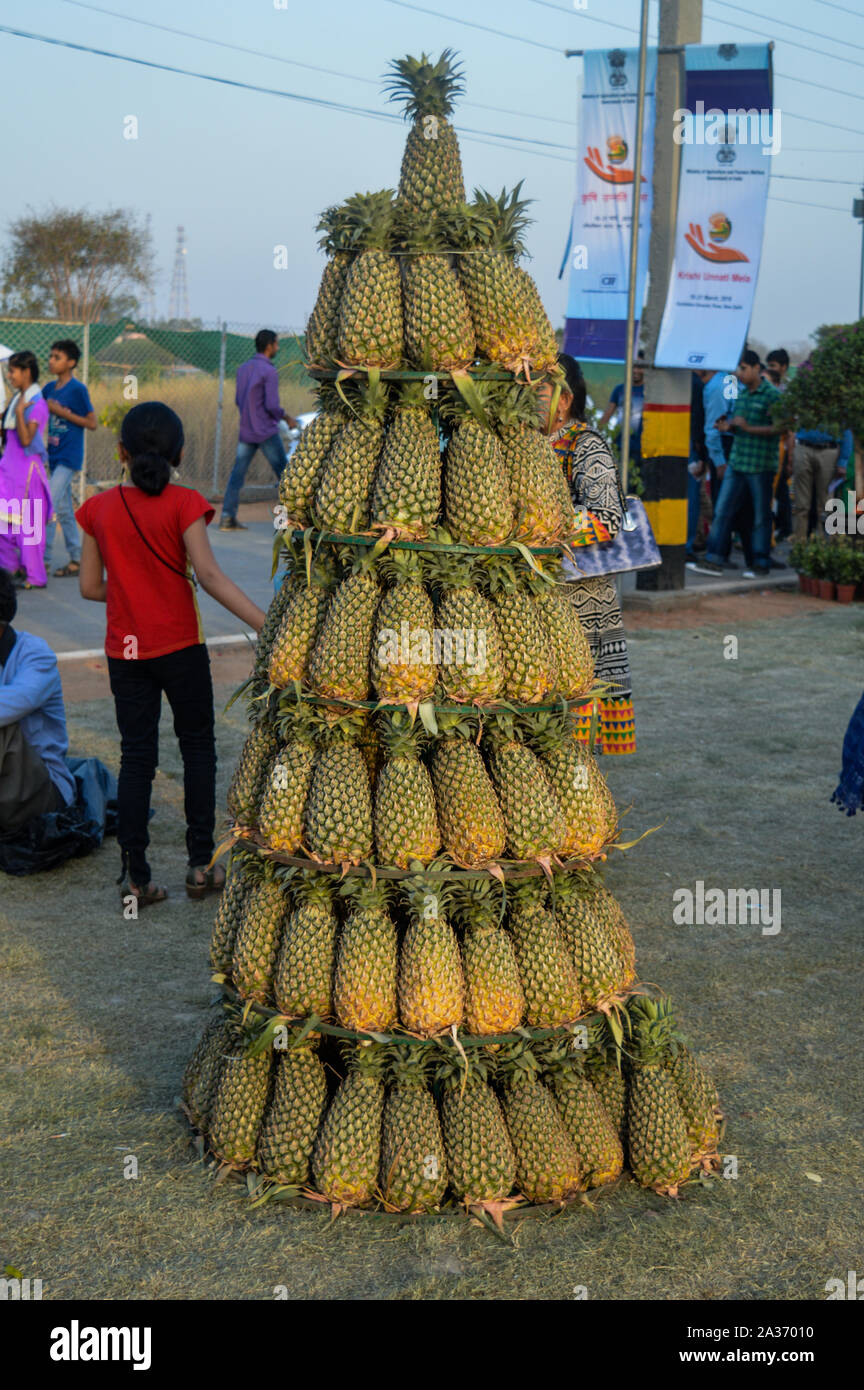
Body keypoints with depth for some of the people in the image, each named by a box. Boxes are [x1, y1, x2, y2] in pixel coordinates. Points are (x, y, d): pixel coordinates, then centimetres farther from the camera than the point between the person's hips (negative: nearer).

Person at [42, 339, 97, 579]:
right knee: (64, 509, 11)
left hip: (69, 457, -8)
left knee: (50, 504, -13)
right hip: (54, 456, 8)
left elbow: (92, 422, -12)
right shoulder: (49, 389, 9)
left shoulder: (78, 389, -11)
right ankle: (77, 559, 18)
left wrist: (62, 412, -17)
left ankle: (43, 559, -10)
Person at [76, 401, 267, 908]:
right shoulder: (183, 504, -11)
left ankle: (136, 876, 7)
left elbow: (91, 587, 3)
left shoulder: (99, 509, 0)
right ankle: (202, 864, 14)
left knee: (136, 757, 8)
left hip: (125, 652, 3)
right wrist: (269, 625, -25)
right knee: (198, 749, 13)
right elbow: (210, 576, -21)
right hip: (181, 648, -3)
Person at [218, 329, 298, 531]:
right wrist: (288, 418, -1)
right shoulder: (269, 372, -13)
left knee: (238, 473, 5)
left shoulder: (243, 369, 10)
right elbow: (272, 406, -18)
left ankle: (227, 517, 0)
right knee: (283, 473, 2)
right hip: (267, 431, -7)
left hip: (246, 430, 7)